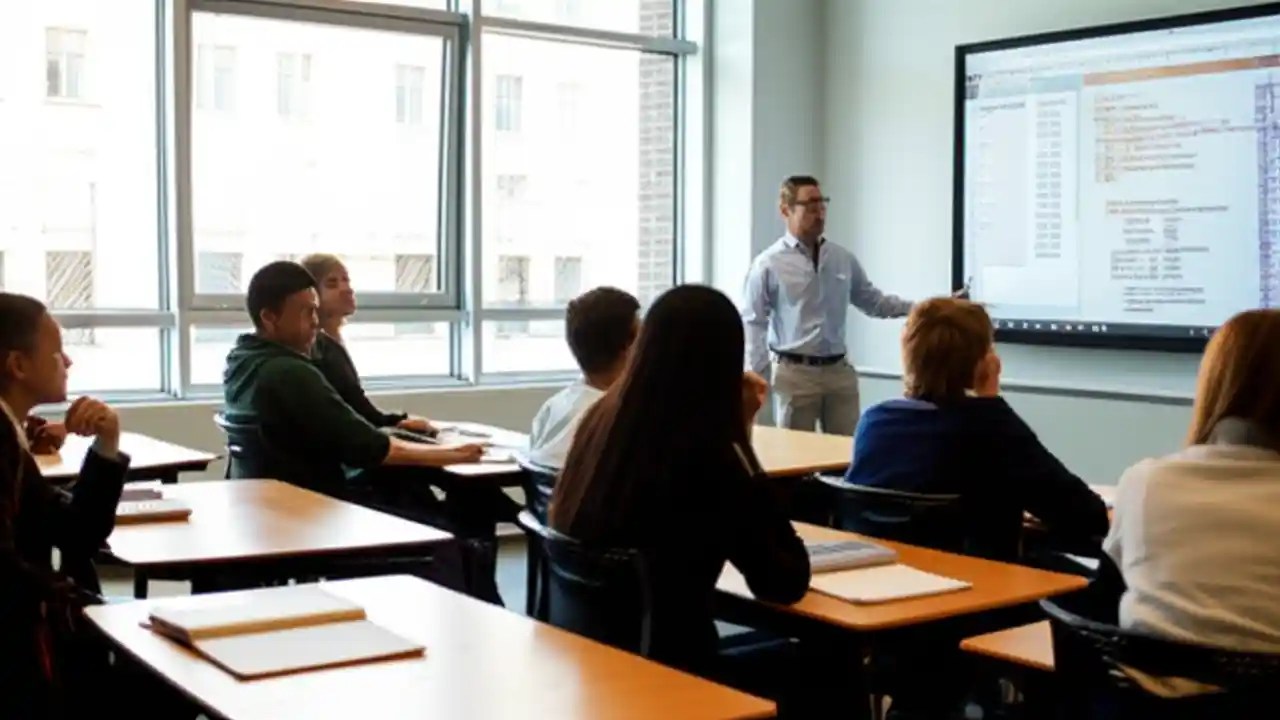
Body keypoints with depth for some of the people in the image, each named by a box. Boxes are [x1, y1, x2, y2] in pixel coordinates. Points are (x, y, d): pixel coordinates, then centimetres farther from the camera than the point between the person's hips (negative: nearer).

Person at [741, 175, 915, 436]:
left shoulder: (843, 259, 7)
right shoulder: (768, 264, -5)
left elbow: (873, 301, 15)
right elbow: (753, 324, -6)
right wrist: (755, 376, -13)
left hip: (839, 370, 4)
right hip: (796, 372, -4)